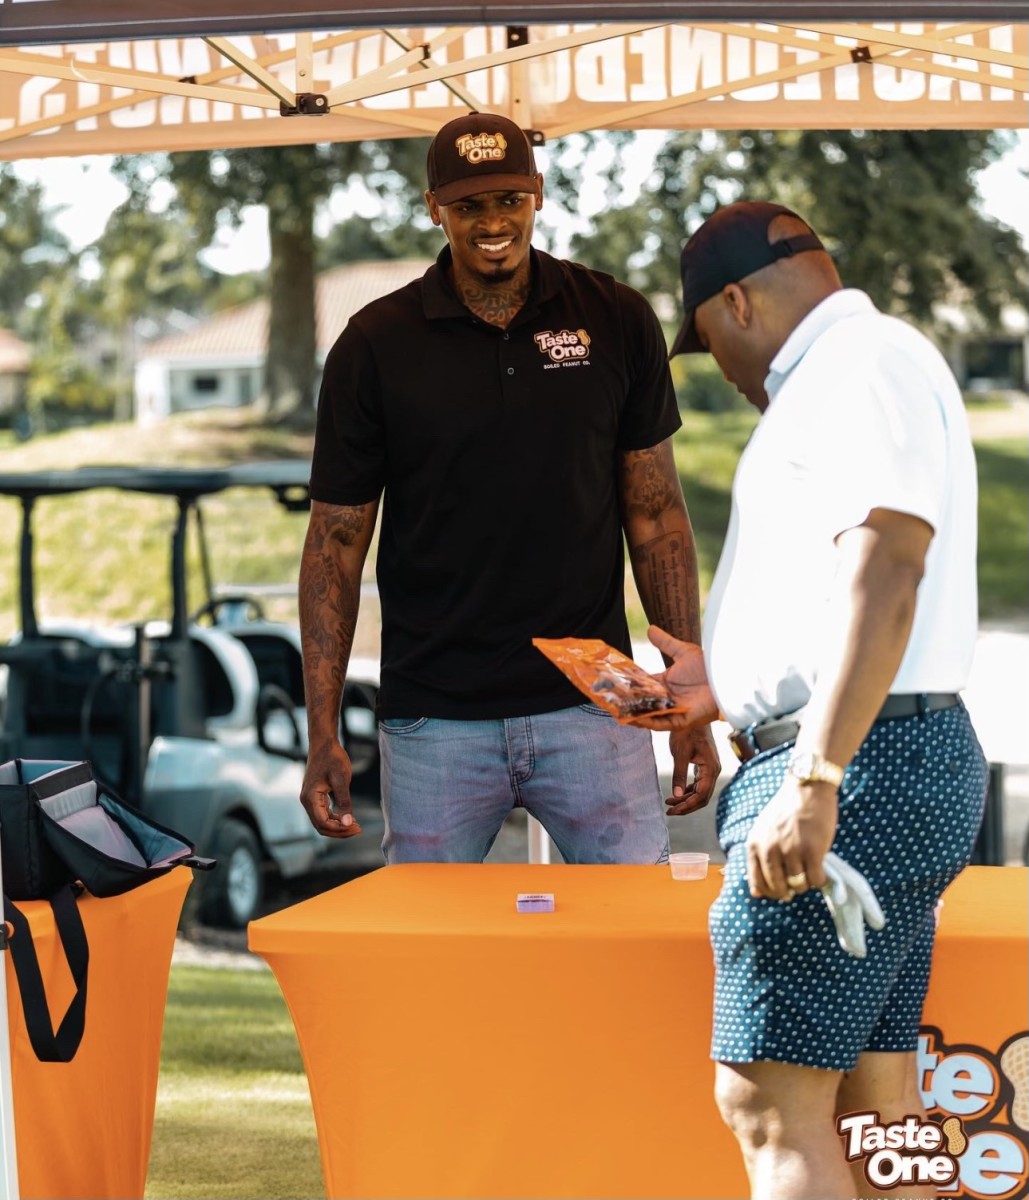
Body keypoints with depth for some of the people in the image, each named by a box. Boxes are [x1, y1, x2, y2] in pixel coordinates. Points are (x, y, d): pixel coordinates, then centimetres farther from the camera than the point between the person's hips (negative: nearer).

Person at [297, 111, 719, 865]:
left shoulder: (617, 323, 4)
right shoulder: (376, 345, 1)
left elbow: (655, 517, 8)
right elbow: (336, 541, 3)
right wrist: (323, 734, -4)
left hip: (590, 702, 1)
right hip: (435, 718, 0)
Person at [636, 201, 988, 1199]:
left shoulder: (868, 362, -10)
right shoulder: (846, 378, 23)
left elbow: (883, 576, -23)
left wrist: (812, 780, -29)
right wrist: (728, 690, 31)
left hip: (856, 776, -11)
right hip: (902, 770, 11)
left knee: (770, 1108, -13)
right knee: (877, 1108, 9)